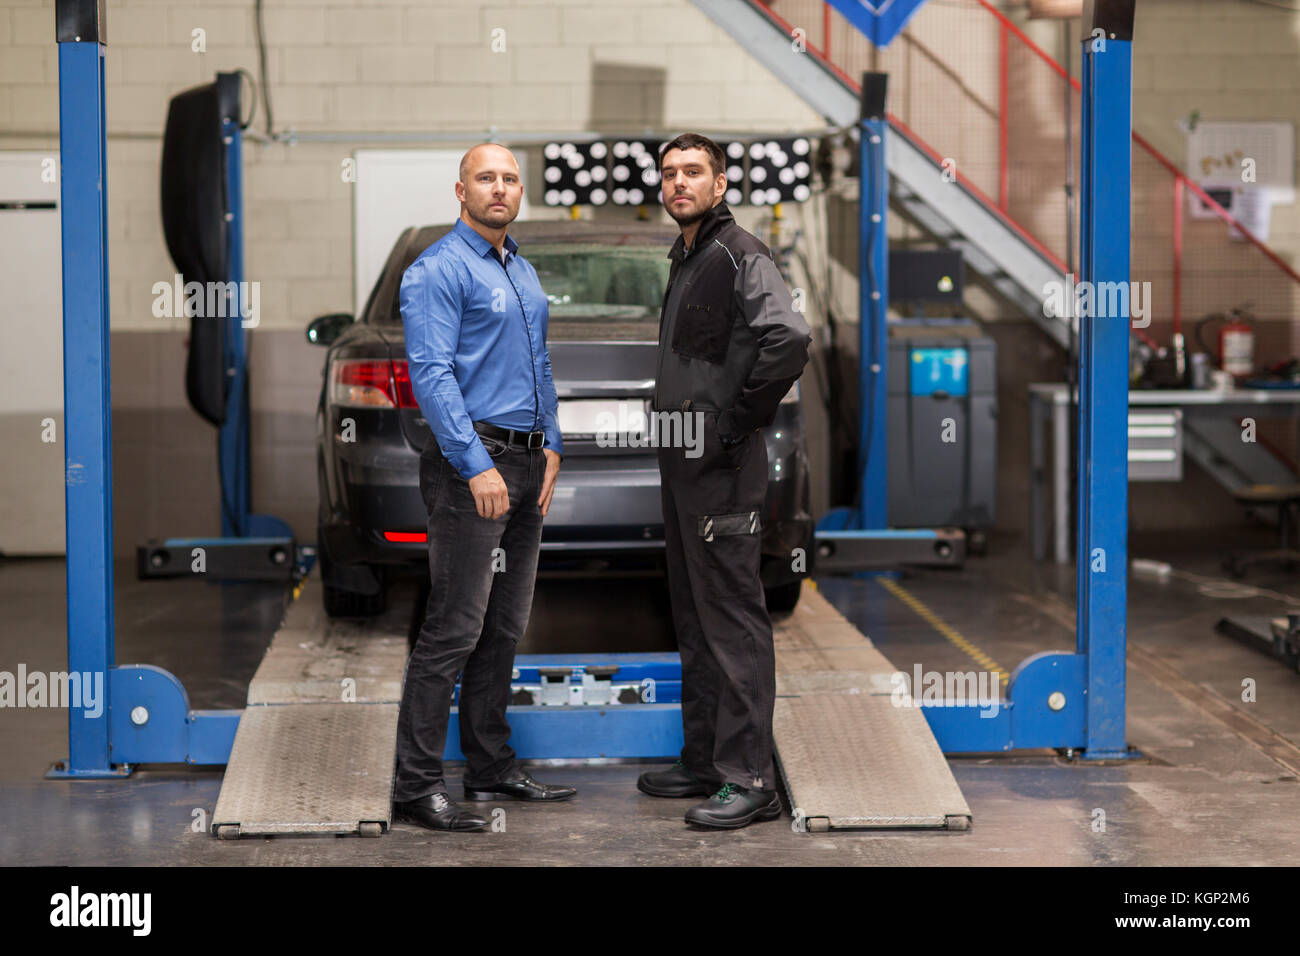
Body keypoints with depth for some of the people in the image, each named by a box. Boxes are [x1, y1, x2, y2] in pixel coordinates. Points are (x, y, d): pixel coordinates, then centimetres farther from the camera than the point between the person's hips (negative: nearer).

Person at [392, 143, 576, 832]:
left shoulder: (523, 273, 19)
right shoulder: (439, 270, -9)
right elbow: (431, 373, -16)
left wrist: (551, 445, 13)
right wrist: (477, 465, -22)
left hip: (525, 464, 9)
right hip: (471, 460, -9)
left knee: (506, 626, 12)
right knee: (455, 628, -11)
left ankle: (492, 767, 21)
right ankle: (417, 787, -8)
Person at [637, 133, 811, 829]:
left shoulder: (739, 255, -12)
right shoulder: (683, 261, 18)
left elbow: (790, 339, -27)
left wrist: (735, 423, -20)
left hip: (723, 466, -10)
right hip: (681, 461, 10)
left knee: (733, 620, -8)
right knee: (694, 620, 15)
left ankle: (750, 779, -6)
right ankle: (703, 761, 23)